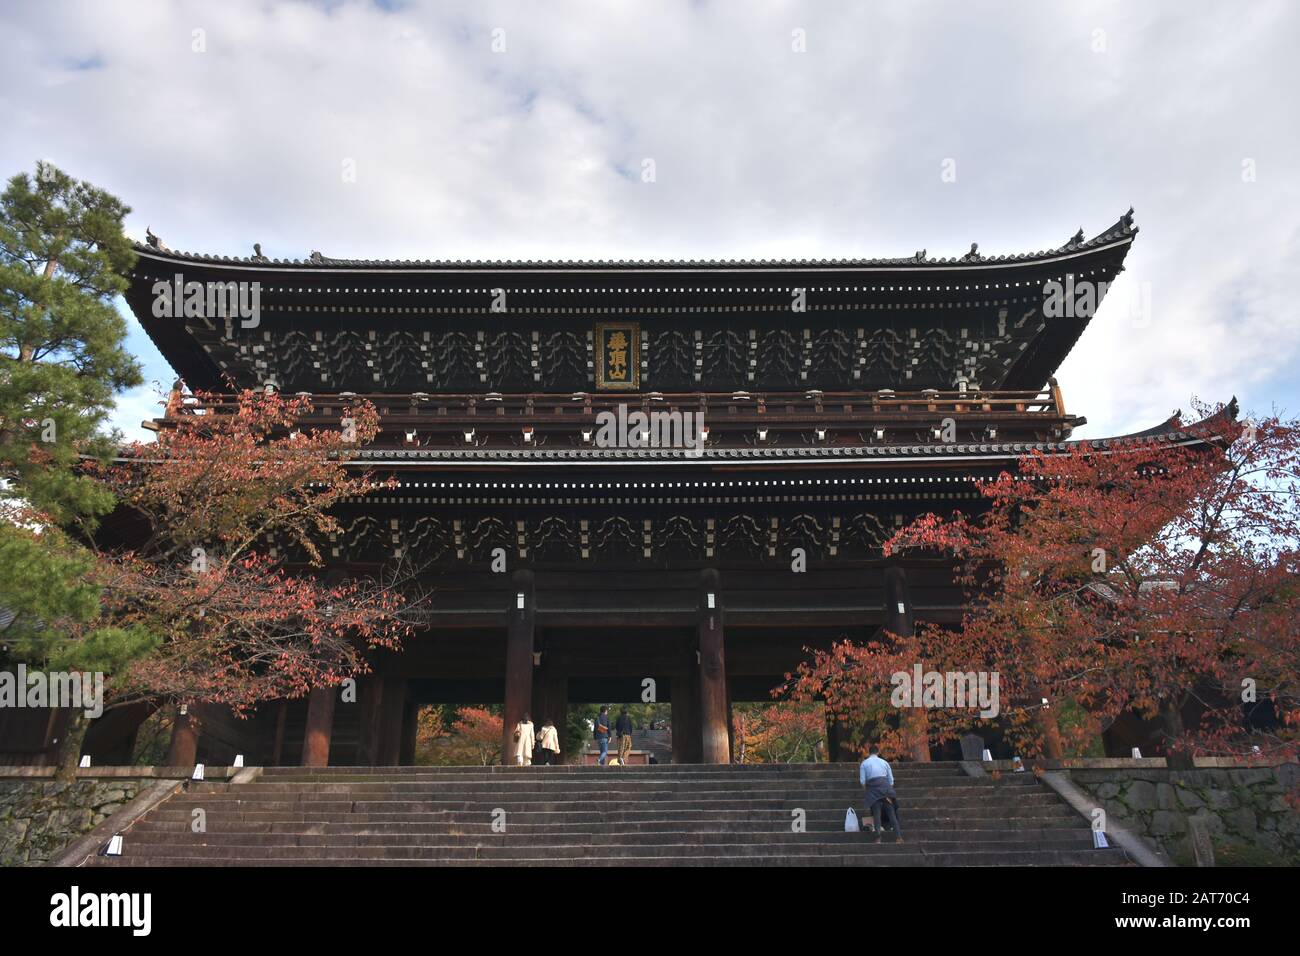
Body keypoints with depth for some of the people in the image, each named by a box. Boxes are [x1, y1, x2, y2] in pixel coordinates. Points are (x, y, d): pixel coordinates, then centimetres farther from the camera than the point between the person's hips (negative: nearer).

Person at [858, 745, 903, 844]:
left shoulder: (864, 763, 11)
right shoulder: (884, 762, 17)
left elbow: (862, 781, 3)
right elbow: (891, 779, 14)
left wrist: (865, 791, 13)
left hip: (873, 788, -1)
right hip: (885, 786, 1)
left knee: (876, 813, 1)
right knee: (891, 812, 3)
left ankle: (878, 838, -9)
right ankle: (899, 836, -4)